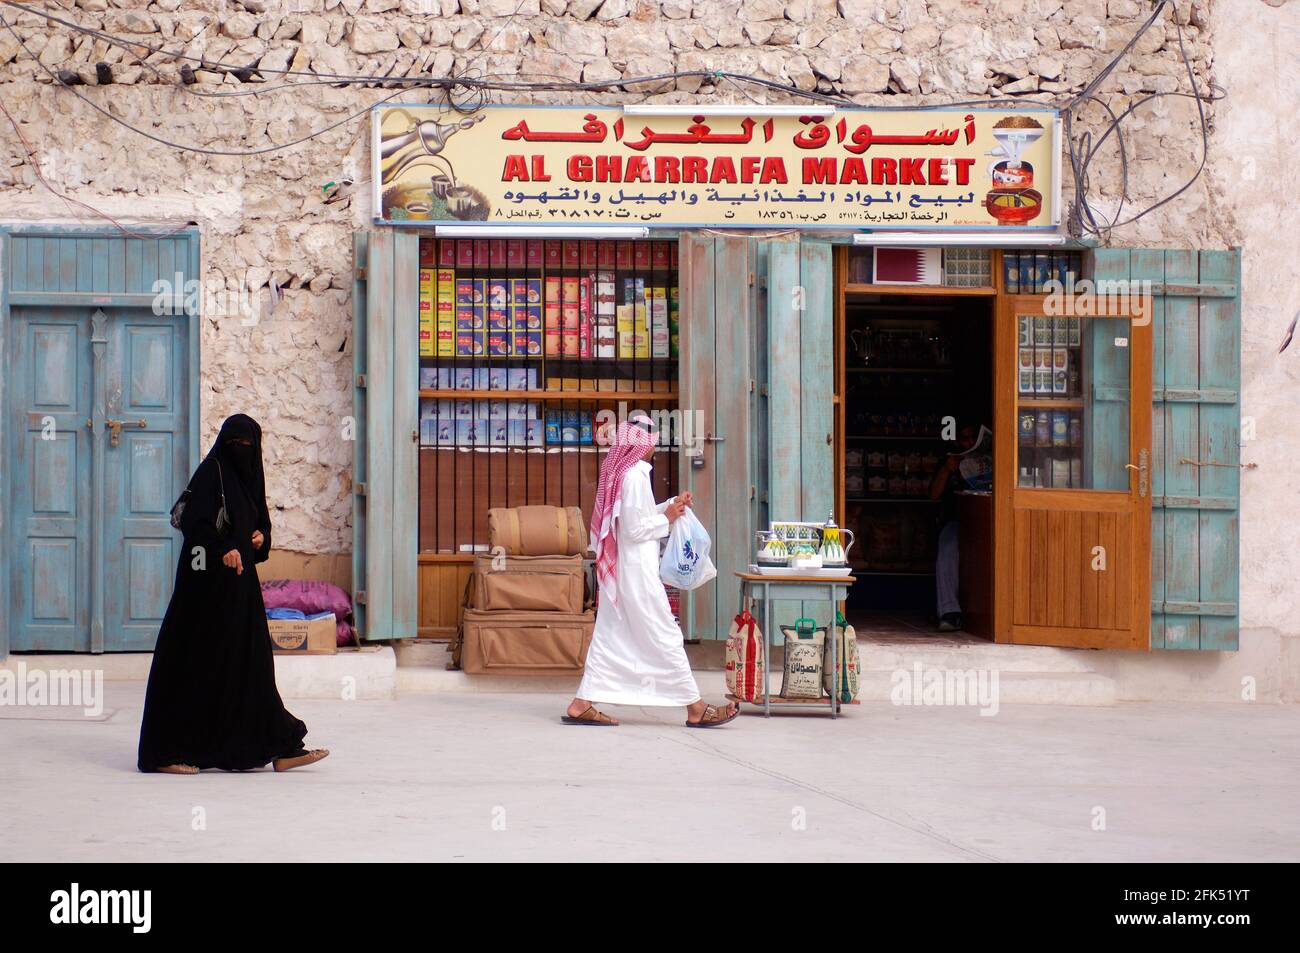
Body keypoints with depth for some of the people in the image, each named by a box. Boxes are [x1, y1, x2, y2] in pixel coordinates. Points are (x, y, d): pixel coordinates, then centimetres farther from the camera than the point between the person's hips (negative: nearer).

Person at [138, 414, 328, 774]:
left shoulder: (248, 478, 16)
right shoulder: (210, 472, -9)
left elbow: (261, 521, 24)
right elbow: (193, 521, -20)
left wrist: (261, 536, 2)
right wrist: (222, 550, -34)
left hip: (240, 582, 8)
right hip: (208, 583, -8)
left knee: (250, 663, 9)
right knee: (197, 663, -5)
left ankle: (281, 747, 11)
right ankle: (165, 752, 2)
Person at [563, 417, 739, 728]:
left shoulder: (618, 470, 11)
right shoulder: (636, 475, -18)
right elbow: (635, 529, -20)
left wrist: (670, 505, 11)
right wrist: (667, 518, -6)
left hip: (616, 569, 9)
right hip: (637, 570, -9)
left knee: (609, 636, 10)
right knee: (664, 636, -2)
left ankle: (582, 705, 8)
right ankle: (696, 709, 5)